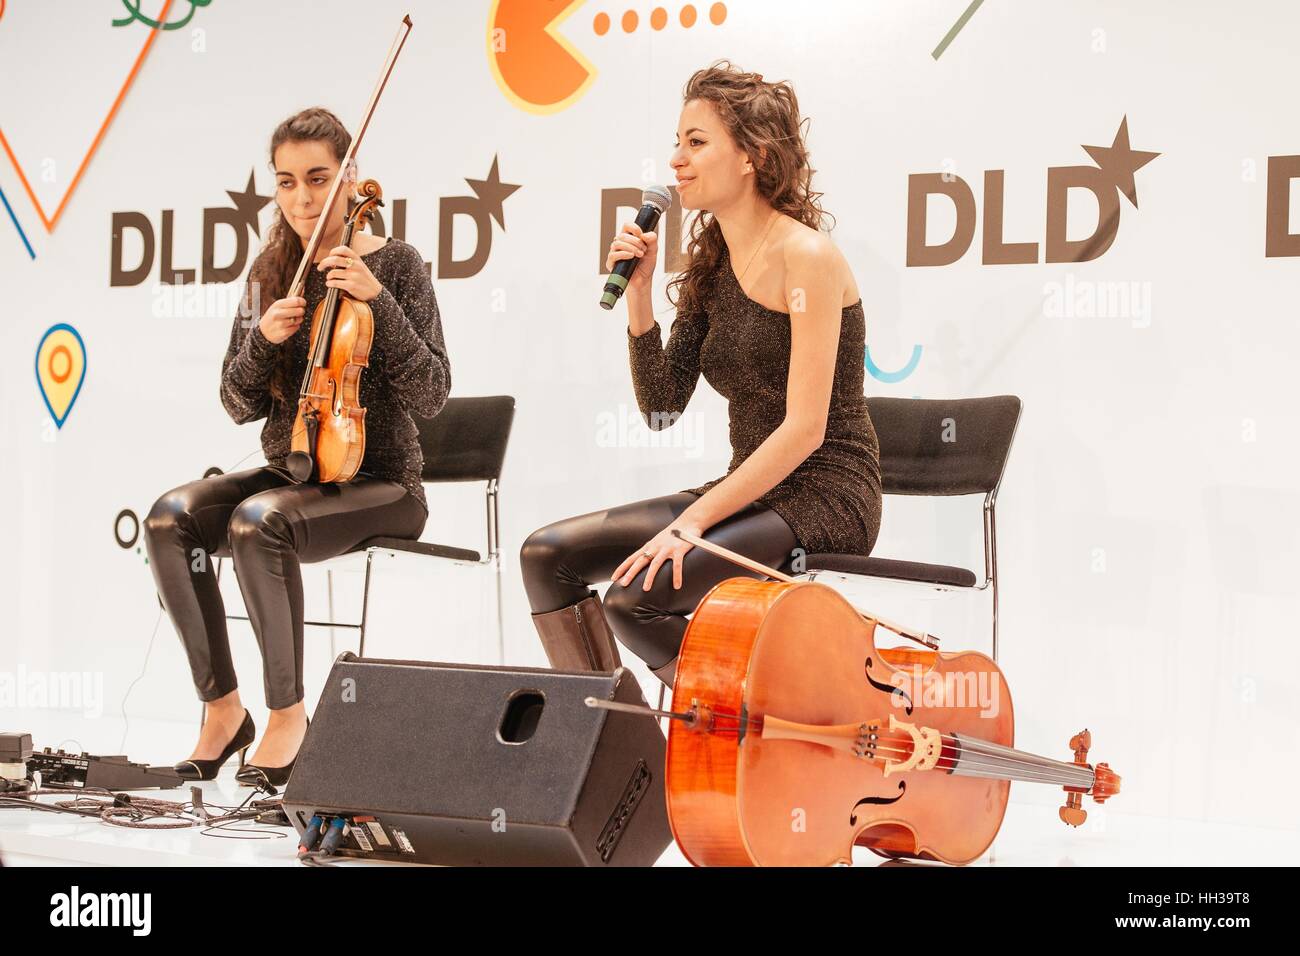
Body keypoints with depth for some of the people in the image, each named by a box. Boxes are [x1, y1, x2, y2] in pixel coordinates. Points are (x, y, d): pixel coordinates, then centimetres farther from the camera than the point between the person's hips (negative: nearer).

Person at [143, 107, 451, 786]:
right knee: (171, 518, -24)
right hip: (289, 472, 5)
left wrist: (378, 302, -21)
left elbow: (430, 396, -12)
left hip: (379, 482, -5)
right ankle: (222, 707, -12)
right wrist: (263, 338, -11)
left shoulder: (394, 264, -4)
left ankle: (287, 713, -18)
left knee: (259, 522, -35)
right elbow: (240, 406, 8)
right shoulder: (270, 273, 10)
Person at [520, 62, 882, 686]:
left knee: (638, 594, -26)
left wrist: (693, 520, -22)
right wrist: (638, 293, -3)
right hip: (751, 491, 8)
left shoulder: (806, 257, -14)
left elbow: (805, 427, -19)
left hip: (825, 499, -8)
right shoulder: (711, 265, 10)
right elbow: (662, 408, 9)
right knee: (548, 554, -5)